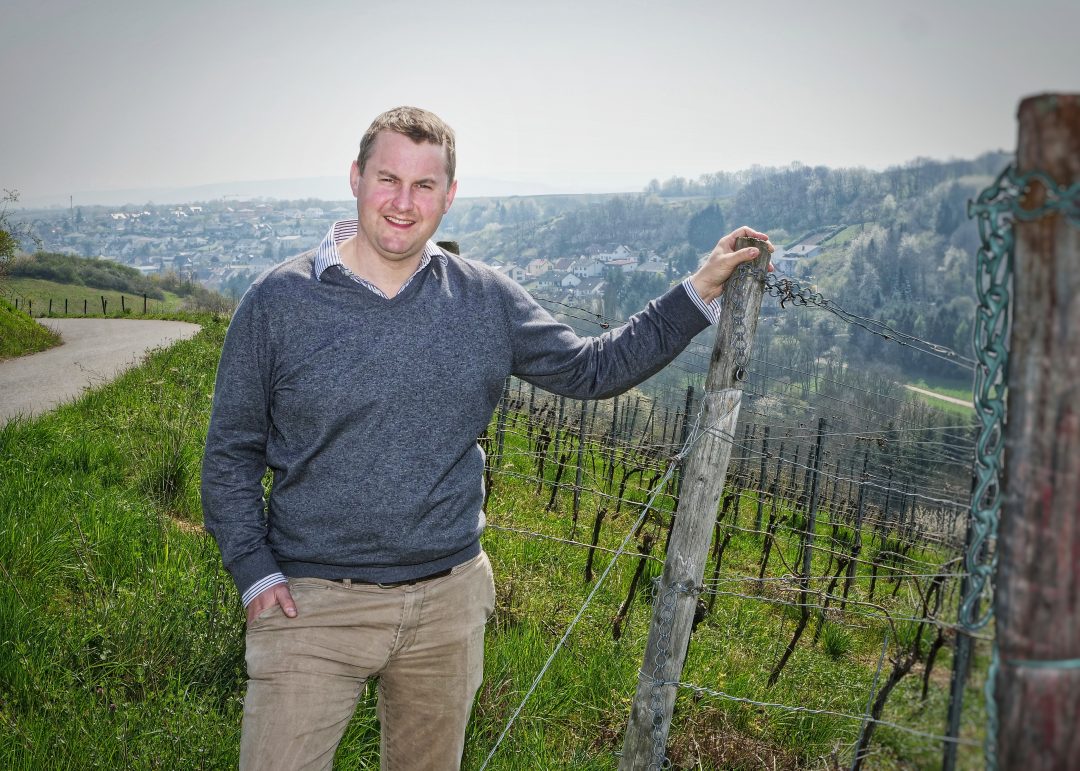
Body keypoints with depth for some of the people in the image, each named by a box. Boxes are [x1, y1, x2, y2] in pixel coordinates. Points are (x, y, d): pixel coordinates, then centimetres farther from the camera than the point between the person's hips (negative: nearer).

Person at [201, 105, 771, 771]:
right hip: (313, 606, -2)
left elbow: (591, 369, 8)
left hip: (451, 600, 3)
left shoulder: (488, 300, 0)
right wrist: (255, 572, -9)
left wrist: (701, 290, 3)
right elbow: (231, 452, 1)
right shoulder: (278, 301, -6)